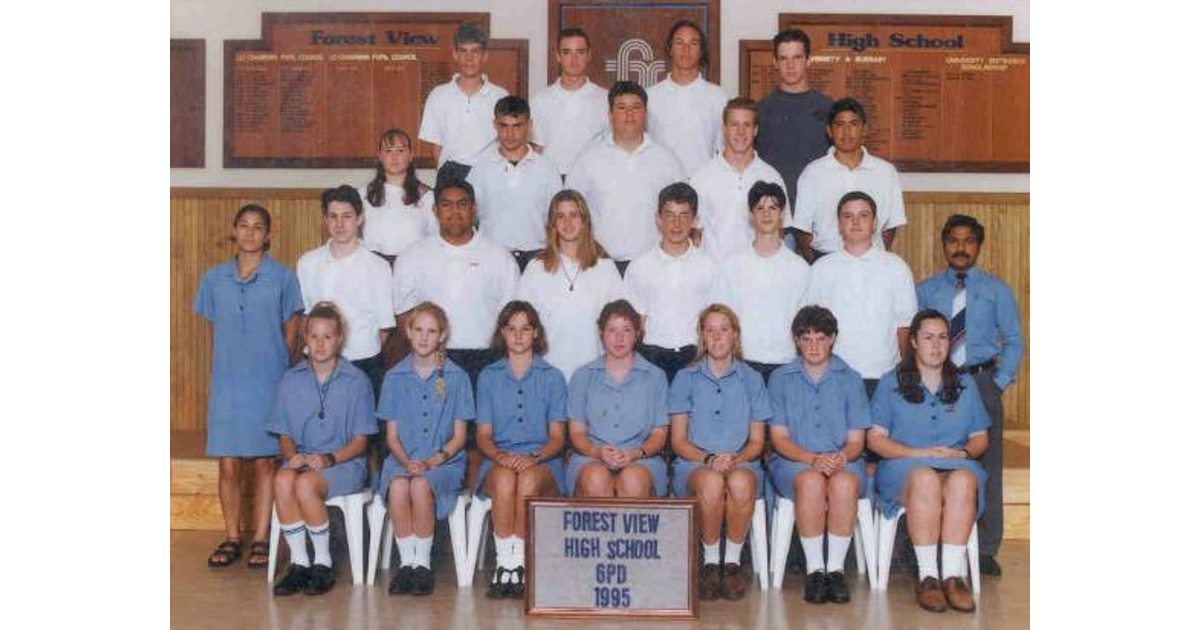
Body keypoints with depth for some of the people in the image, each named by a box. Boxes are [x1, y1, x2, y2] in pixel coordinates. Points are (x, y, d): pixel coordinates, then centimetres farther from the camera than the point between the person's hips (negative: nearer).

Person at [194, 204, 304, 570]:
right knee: (228, 466, 4)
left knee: (265, 462, 3)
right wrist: (216, 375, 6)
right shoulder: (214, 279, 8)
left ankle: (261, 540, 12)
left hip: (268, 383, -2)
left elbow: (291, 331, 4)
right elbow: (215, 330, 13)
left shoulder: (282, 278, 0)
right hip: (226, 384, 2)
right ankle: (232, 538, 17)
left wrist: (280, 370, -1)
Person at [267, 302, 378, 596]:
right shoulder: (291, 380, 11)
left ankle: (323, 563, -15)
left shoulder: (357, 380, 2)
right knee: (283, 479, -31)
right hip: (301, 459, 3)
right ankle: (299, 562, -20)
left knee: (305, 484, -33)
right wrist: (292, 455, -12)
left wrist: (329, 458, -17)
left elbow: (360, 440, 0)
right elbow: (284, 434, 11)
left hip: (345, 462, -3)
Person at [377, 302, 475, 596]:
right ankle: (406, 561, -18)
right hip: (402, 459, 2)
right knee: (398, 486, -32)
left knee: (420, 485, -33)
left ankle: (423, 562, -17)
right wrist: (406, 462, -11)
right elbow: (392, 434, 8)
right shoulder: (394, 377, 11)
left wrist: (435, 459, -12)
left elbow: (459, 436, 5)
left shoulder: (457, 378, 6)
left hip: (444, 460, -2)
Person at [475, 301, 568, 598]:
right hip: (499, 460, 1)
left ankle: (518, 564, -32)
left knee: (529, 478, -36)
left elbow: (557, 437, 6)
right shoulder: (488, 377, 16)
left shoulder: (552, 377, 12)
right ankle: (505, 563, -33)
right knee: (504, 478, -35)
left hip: (542, 463, -1)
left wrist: (534, 457, -15)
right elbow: (483, 435, 10)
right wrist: (500, 455, -13)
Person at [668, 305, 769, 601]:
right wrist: (709, 459, -13)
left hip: (742, 463, 1)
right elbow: (679, 441, 5)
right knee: (711, 482, -37)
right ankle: (711, 563, -19)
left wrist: (735, 459, -12)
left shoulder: (751, 380, 12)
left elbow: (756, 441, 9)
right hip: (694, 463, 0)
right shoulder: (686, 378, 10)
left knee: (740, 483, -37)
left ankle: (733, 562, -19)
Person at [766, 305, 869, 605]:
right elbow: (779, 438, 2)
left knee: (844, 482, -35)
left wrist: (841, 457, -17)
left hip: (843, 461, 1)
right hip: (792, 461, -1)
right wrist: (813, 459, -16)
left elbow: (856, 440, 7)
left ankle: (836, 568, -24)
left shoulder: (850, 379, 12)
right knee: (811, 480, -36)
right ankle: (814, 569, -25)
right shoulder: (780, 379, 10)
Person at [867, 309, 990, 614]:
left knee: (963, 480, -35)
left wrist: (963, 452, -5)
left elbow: (980, 438, 18)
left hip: (956, 465, 2)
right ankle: (927, 576, -35)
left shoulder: (965, 385, 21)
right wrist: (919, 453, -10)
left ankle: (954, 574, -37)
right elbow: (875, 438, 3)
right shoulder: (891, 383, 11)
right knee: (926, 479, -38)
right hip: (904, 466, -2)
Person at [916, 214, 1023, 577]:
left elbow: (1013, 341, 5)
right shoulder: (924, 291, 8)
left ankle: (986, 551, 12)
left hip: (982, 382, 0)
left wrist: (998, 384, -5)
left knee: (987, 468, 2)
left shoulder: (997, 291, 6)